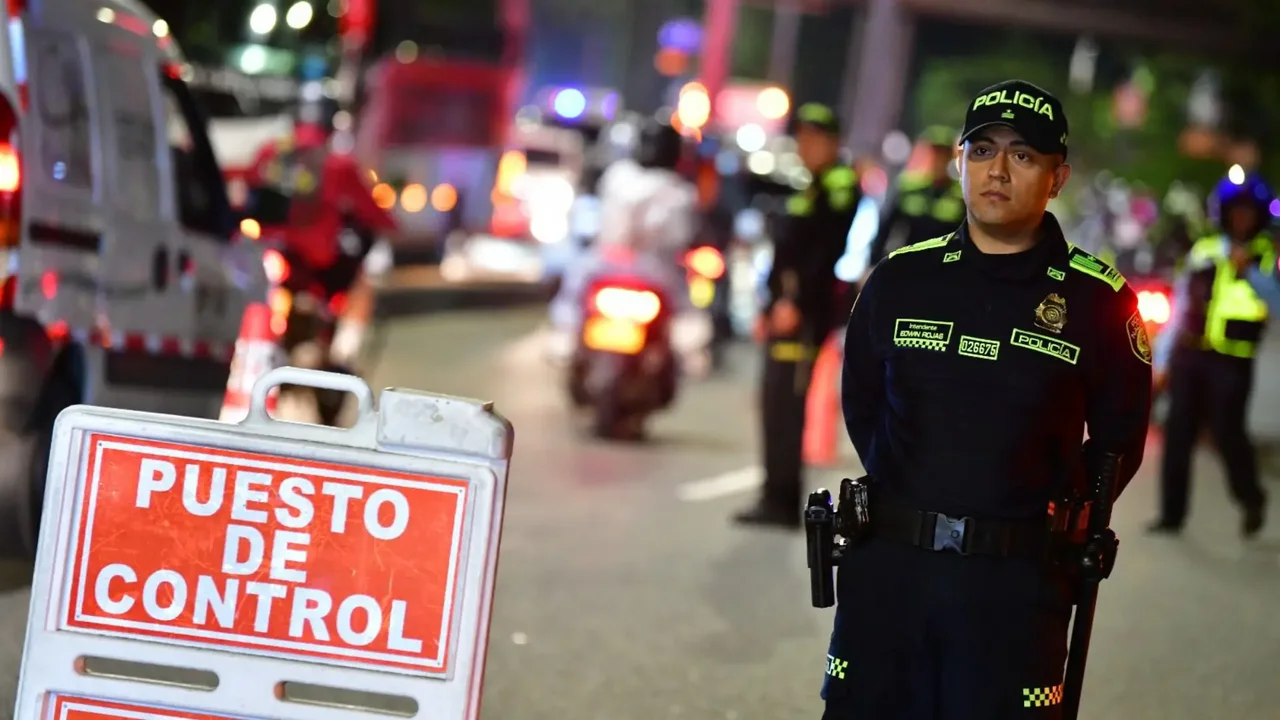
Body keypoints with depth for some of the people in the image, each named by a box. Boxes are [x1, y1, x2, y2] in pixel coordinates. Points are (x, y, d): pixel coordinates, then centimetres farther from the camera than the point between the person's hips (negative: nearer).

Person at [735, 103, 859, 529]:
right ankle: (778, 498, 14)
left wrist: (795, 302, -24)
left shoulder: (839, 186, -8)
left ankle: (782, 500, -12)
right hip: (787, 311, 10)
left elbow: (827, 252, -19)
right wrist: (770, 309, 20)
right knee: (777, 404, 10)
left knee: (785, 404, -12)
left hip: (807, 313, -10)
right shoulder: (810, 190, 23)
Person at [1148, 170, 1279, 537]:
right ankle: (1172, 513, 10)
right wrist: (1162, 359, 15)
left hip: (1231, 360, -4)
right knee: (1177, 432, 3)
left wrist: (1250, 272, -29)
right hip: (1188, 353, 4)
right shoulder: (1203, 251, 13)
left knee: (1227, 432, -6)